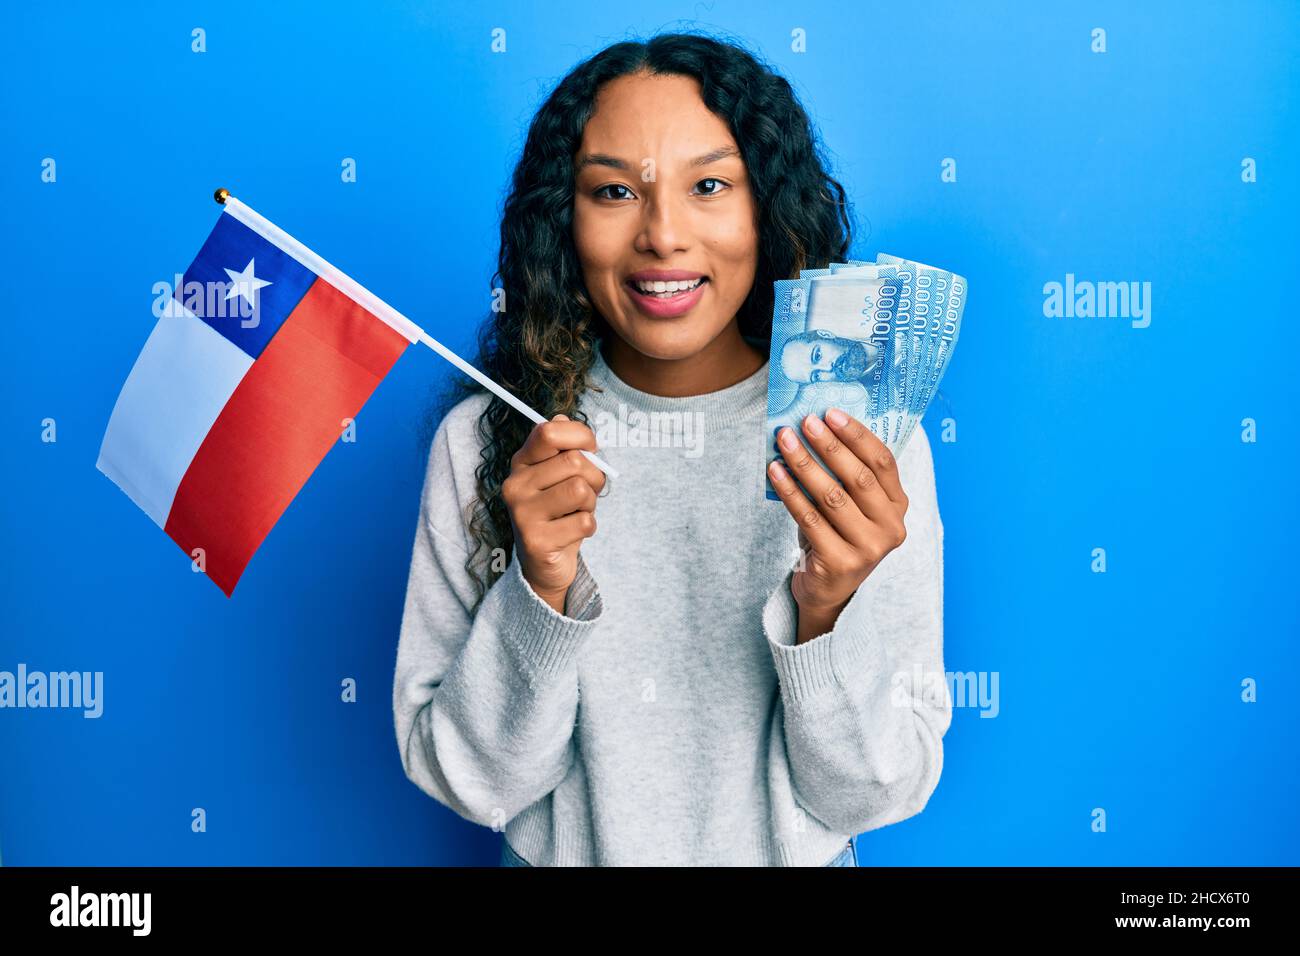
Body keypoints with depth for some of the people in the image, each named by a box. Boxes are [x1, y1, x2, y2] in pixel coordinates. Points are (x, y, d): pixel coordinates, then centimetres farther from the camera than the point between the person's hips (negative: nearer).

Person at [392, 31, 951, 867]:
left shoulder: (863, 443, -16)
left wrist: (828, 614, -30)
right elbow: (467, 780, -13)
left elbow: (875, 797, -14)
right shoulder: (486, 438, -15)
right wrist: (539, 596, -29)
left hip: (796, 857, 0)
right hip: (562, 854, 0)